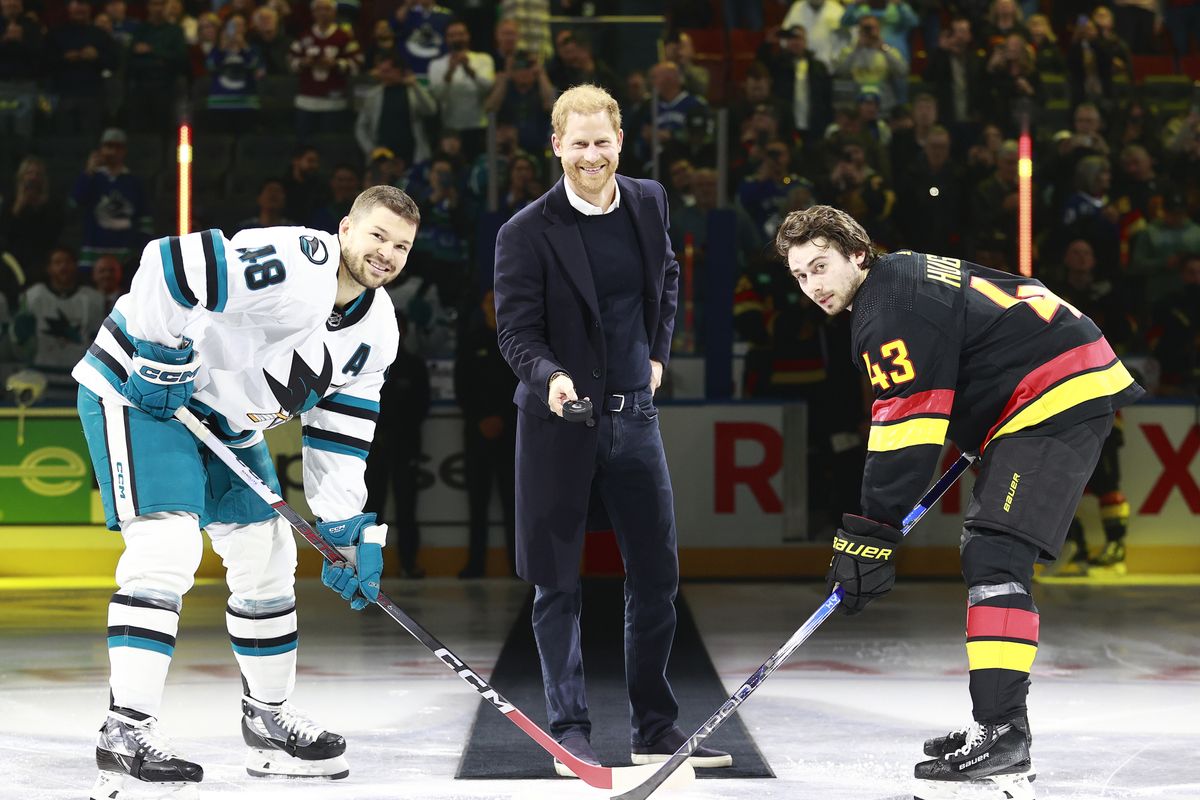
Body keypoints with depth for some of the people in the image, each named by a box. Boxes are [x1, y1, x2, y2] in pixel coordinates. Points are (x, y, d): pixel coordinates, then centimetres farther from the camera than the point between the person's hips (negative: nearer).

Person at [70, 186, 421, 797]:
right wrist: (163, 358, -25)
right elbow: (169, 264, -32)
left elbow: (340, 433, 5)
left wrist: (346, 529, -1)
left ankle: (268, 719, 27)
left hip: (225, 418, 10)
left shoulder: (376, 330, 1)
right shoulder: (290, 264, -27)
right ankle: (126, 734, -24)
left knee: (268, 556, 12)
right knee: (167, 550, -22)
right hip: (138, 387, -9)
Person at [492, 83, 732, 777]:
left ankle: (657, 728, 18)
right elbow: (517, 330, -12)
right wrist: (552, 376, -29)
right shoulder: (528, 233, -11)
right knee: (559, 584, 2)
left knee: (658, 576, 7)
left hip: (635, 415, 5)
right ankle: (571, 732, 11)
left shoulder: (649, 203, 4)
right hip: (561, 420, -4)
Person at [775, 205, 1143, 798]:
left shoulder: (891, 309, -16)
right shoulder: (902, 278, 16)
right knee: (985, 555, 16)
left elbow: (903, 431, -21)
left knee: (995, 557, -20)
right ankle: (996, 725, 20)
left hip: (1059, 397, -11)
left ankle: (1001, 736, -27)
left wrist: (871, 533, -20)